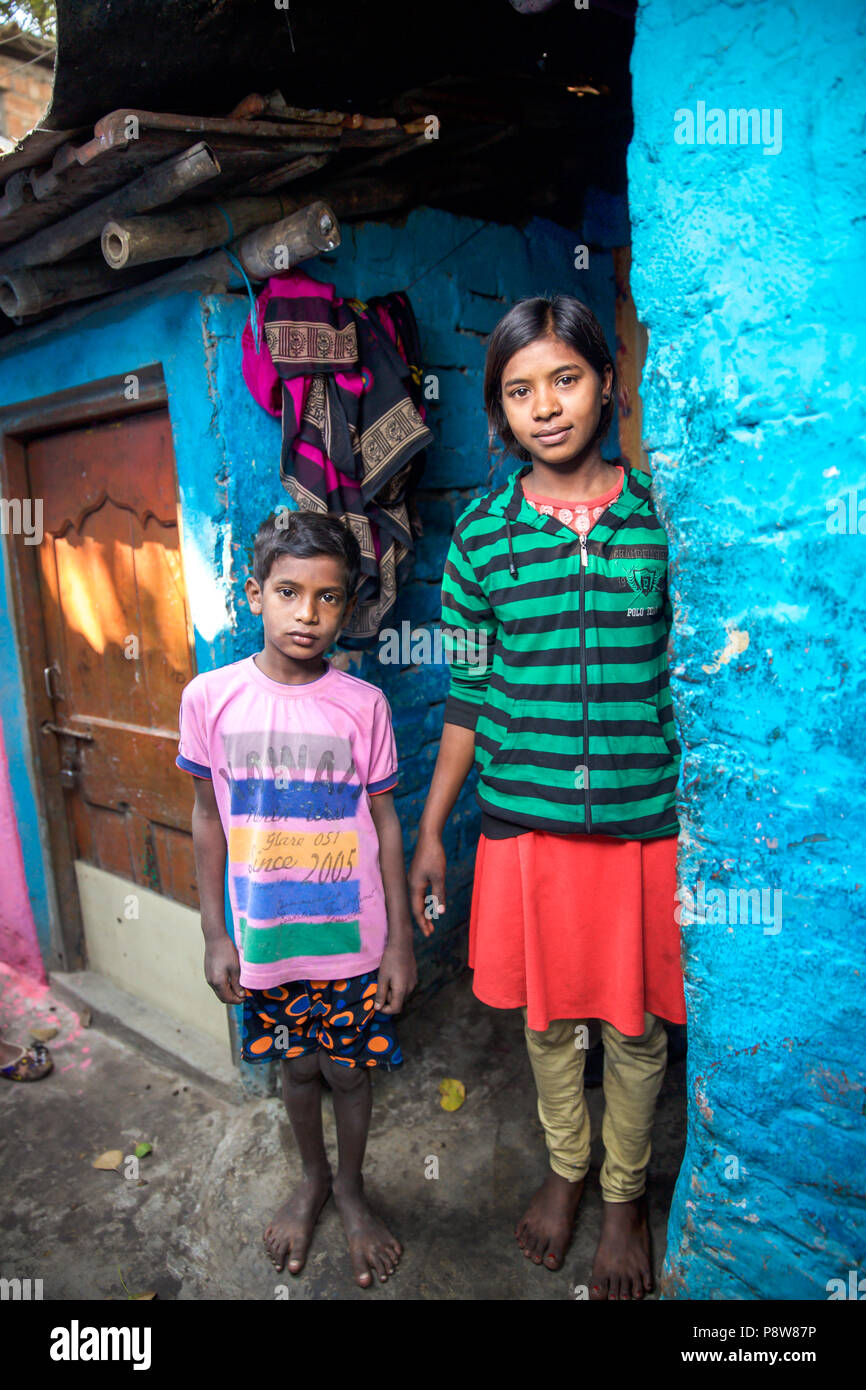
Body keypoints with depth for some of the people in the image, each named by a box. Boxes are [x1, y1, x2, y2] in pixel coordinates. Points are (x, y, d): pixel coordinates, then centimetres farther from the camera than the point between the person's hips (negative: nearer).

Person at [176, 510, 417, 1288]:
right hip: (265, 936, 1)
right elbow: (209, 819, 0)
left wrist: (401, 937, -3)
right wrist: (214, 933, 1)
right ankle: (312, 1179, 49)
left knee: (349, 1071, 15)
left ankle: (352, 1190, 43)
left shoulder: (363, 705, -11)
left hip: (352, 936, -1)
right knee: (297, 1068, 21)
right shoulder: (210, 698, -9)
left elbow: (385, 822, -4)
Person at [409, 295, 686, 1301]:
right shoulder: (481, 534, -1)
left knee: (634, 1027, 15)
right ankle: (565, 1169, 47)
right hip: (525, 823, 1)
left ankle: (625, 1196, 42)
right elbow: (468, 693, 3)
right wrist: (429, 831, 4)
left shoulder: (663, 517, -3)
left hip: (645, 820, 0)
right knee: (545, 1016, 19)